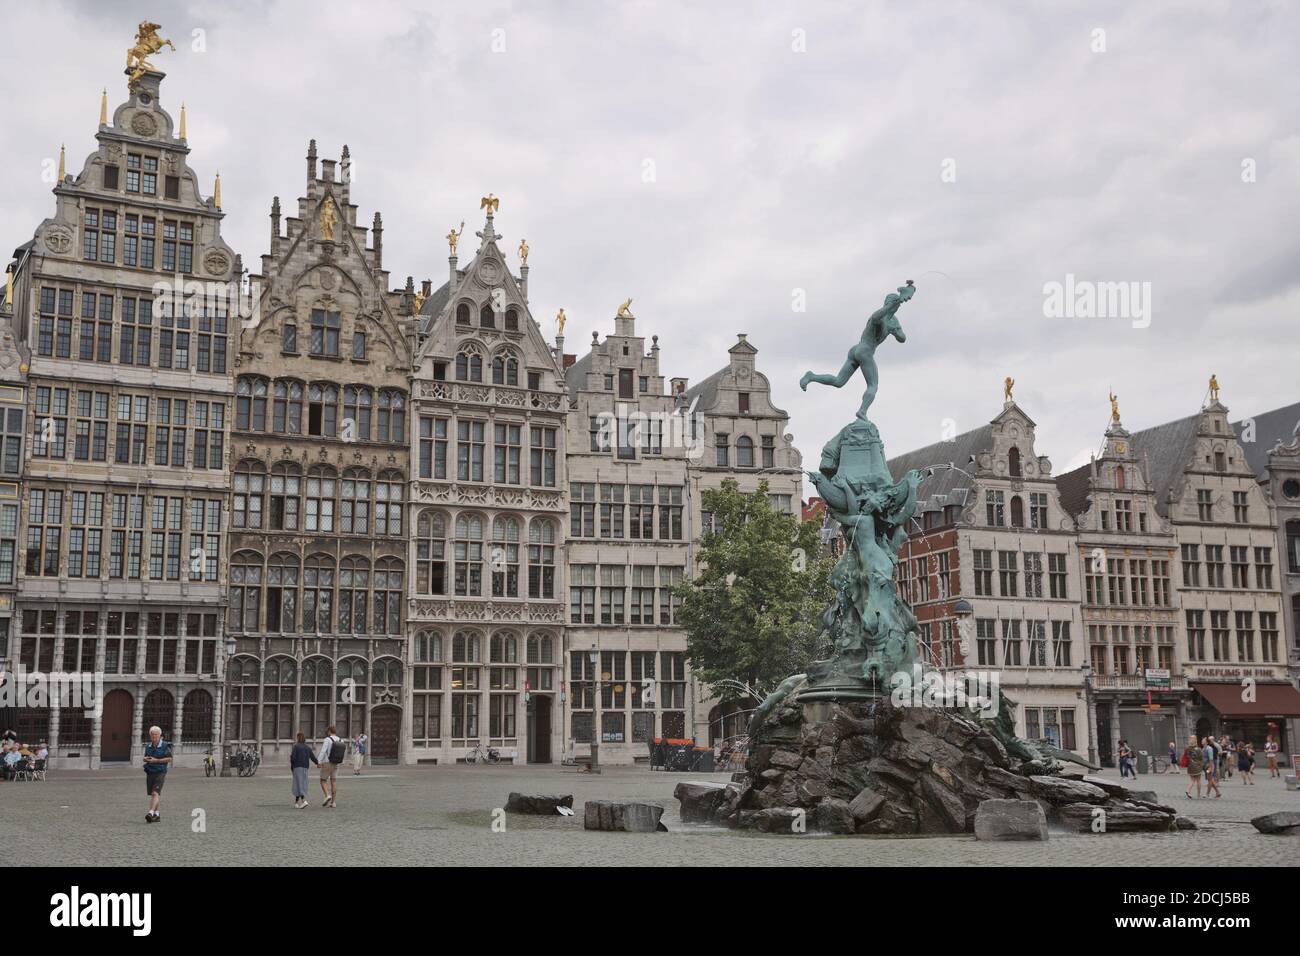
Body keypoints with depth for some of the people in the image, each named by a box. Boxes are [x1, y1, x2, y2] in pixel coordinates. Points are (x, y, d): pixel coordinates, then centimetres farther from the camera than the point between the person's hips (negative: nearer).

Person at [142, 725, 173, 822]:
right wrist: (145, 759, -3)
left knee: (155, 793, -17)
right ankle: (157, 814, 21)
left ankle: (151, 813, -26)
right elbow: (145, 757, 22)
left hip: (160, 772, -6)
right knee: (152, 794, 11)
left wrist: (156, 760, -16)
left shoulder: (165, 746, -6)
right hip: (149, 772, 6)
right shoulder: (148, 746, 11)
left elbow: (169, 759, -9)